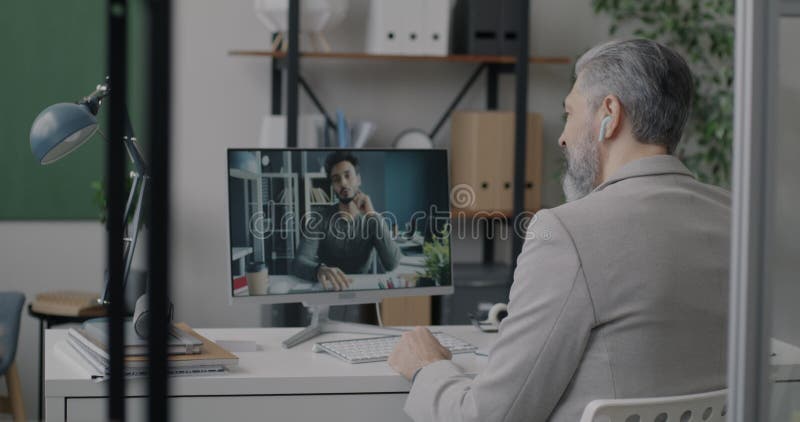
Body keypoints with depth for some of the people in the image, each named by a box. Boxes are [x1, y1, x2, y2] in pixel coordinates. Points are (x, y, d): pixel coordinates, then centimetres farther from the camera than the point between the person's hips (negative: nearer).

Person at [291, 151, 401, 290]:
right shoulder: (320, 219, -6)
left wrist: (372, 214, -18)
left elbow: (392, 264, -17)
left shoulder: (373, 219, -1)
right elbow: (299, 264, -21)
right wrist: (320, 270, -45)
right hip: (328, 290, 0)